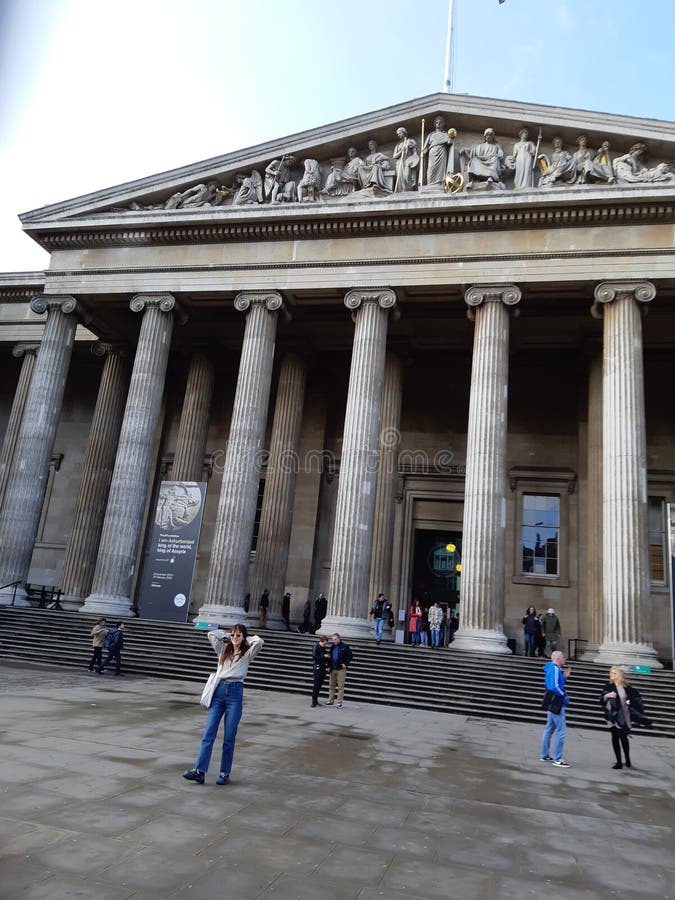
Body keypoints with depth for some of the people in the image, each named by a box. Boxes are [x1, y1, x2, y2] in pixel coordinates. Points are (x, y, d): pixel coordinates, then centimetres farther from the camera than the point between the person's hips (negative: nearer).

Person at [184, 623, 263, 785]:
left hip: (235, 693, -3)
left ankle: (225, 773, 12)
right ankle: (199, 771, -5)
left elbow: (259, 642, -12)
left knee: (229, 737, 2)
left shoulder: (247, 654, 6)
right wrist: (227, 636, 15)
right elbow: (211, 634, 12)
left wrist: (249, 638, 5)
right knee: (208, 734, -3)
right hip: (219, 690, 3)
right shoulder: (223, 650, 16)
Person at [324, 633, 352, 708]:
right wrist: (329, 663, 7)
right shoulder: (332, 647, 12)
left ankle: (339, 702, 2)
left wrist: (345, 664, -12)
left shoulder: (345, 647, -4)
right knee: (331, 686, 9)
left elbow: (350, 656, -3)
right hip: (333, 669, 6)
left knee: (340, 686, -3)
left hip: (341, 669, -5)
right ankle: (330, 701, 17)